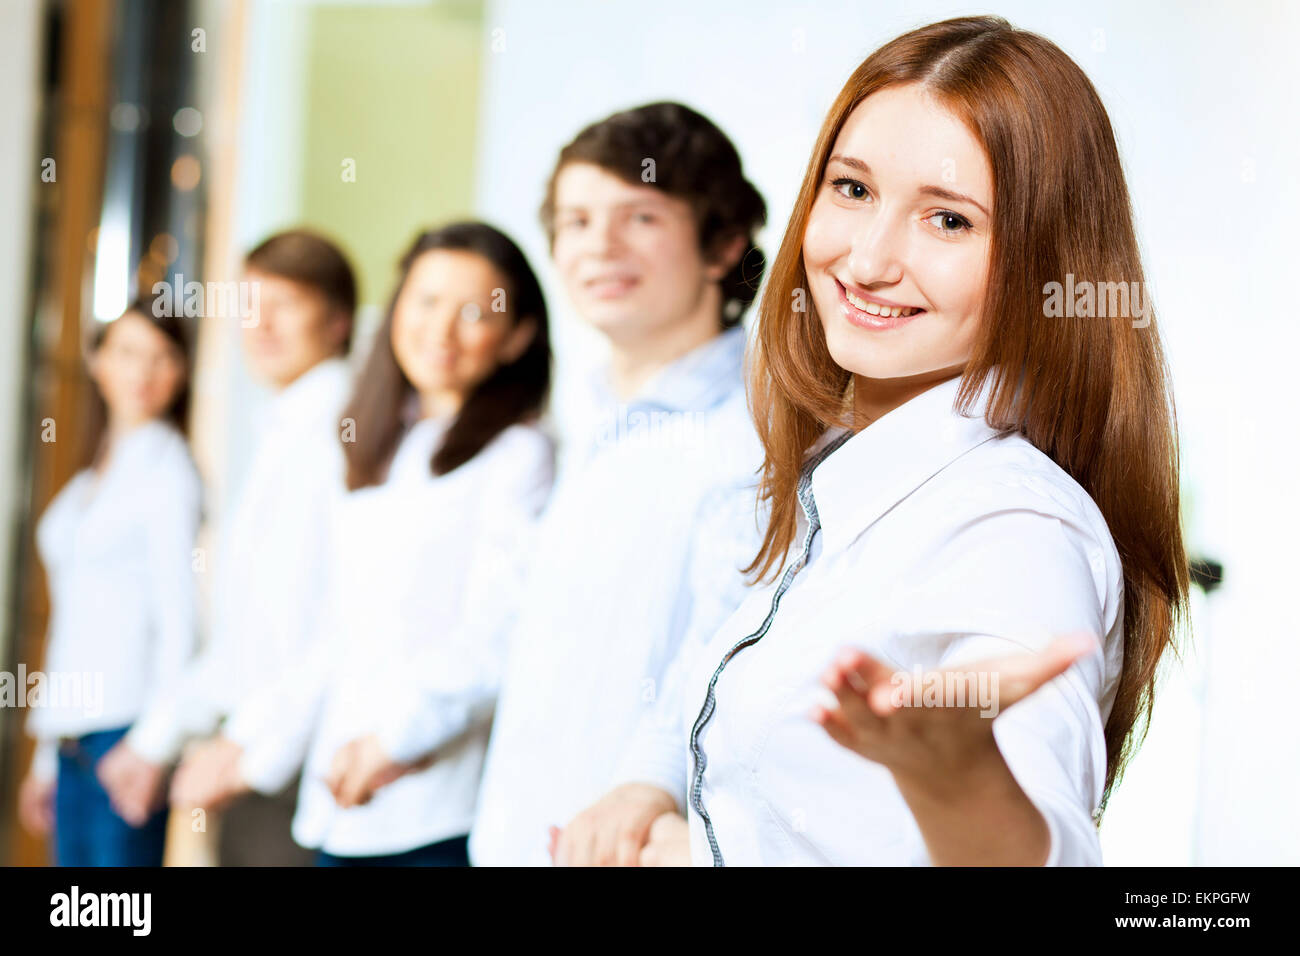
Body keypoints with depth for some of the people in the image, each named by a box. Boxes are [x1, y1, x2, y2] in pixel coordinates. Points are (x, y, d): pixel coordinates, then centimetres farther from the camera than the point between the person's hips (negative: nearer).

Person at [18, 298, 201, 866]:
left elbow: (178, 616, -11)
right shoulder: (87, 482, 19)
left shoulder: (167, 470, -5)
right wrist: (46, 758, 20)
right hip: (71, 737, 8)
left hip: (125, 727, -8)